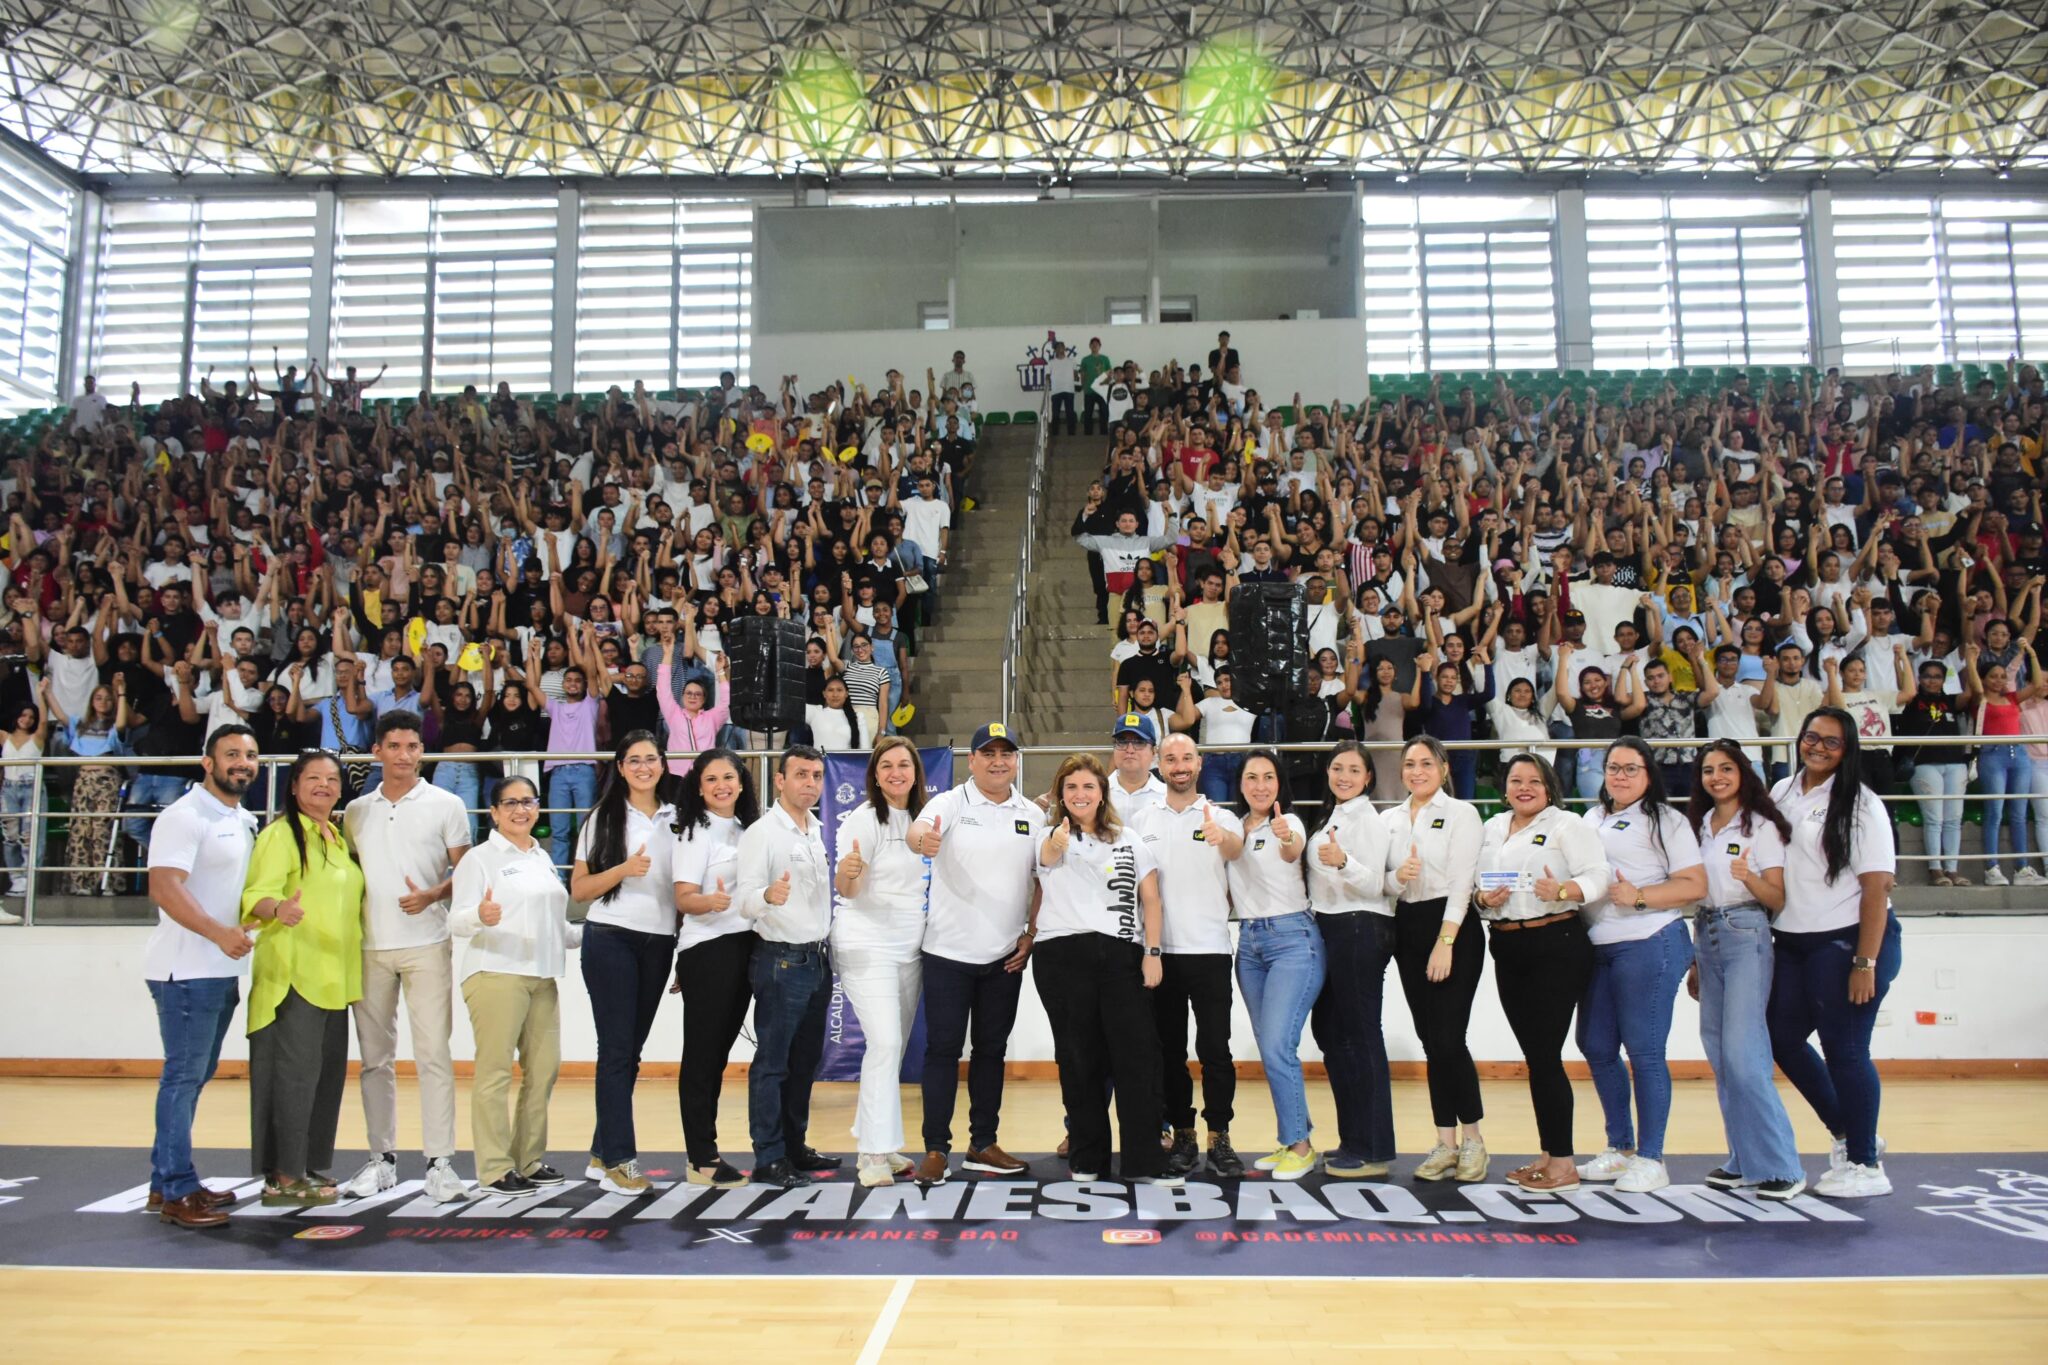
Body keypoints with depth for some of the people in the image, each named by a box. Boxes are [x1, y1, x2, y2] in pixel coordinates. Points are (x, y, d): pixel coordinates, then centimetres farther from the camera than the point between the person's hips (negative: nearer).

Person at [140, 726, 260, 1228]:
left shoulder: (246, 821, 16)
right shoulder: (185, 817, -12)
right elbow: (164, 887, -22)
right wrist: (218, 932, -30)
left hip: (224, 970, 9)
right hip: (187, 971, -9)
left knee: (195, 1075, 14)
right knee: (183, 1076, -5)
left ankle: (167, 1180, 24)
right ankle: (176, 1192, 2)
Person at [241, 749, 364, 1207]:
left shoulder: (339, 838, 18)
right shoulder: (282, 833, -6)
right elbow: (258, 893, -17)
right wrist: (279, 908, -37)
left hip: (332, 977, 8)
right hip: (293, 975, -8)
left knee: (327, 1073, 10)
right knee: (294, 1071, -7)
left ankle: (309, 1168, 18)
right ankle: (283, 1178, -1)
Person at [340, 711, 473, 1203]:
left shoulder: (446, 805, 2)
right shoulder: (356, 811, 11)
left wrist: (432, 895, -16)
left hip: (426, 945, -3)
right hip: (370, 947, 3)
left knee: (433, 1053, -5)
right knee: (375, 1057, 8)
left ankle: (440, 1161, 0)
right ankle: (382, 1157, 18)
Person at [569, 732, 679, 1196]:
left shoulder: (676, 818, 9)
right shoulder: (604, 818, 1)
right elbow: (578, 888, -2)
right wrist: (623, 869, -17)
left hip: (659, 943, 4)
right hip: (610, 939, -4)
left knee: (631, 1049, 10)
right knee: (616, 1049, -4)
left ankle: (603, 1152, 21)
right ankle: (619, 1160, -1)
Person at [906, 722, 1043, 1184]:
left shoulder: (1033, 815, 5)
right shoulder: (951, 804, -5)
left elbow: (1041, 878, 10)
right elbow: (919, 828, -26)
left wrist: (1031, 935, 1)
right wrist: (922, 839, -50)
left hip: (1005, 955, 4)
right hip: (949, 951, -3)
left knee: (992, 1050, 12)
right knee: (943, 1048, 1)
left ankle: (983, 1144, 23)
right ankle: (936, 1149, 9)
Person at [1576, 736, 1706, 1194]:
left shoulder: (1666, 820, -2)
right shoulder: (1592, 818, 16)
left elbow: (1695, 885, -9)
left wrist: (1638, 897, -20)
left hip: (1648, 945, -7)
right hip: (1597, 948, 7)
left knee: (1644, 1051, -2)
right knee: (1596, 1046, 11)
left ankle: (1650, 1158, 8)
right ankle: (1620, 1148, 25)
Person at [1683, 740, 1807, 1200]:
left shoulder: (1761, 826, -4)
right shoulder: (1699, 826, 13)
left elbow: (1778, 900, -7)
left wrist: (1749, 876, -27)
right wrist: (1694, 959, 18)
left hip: (1746, 936, -7)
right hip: (1706, 936, 7)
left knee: (1742, 1052, -13)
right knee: (1719, 1053, 7)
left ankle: (1781, 1166, -7)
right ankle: (1744, 1162, 15)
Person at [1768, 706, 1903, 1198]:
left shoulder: (1860, 805, -8)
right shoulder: (1781, 793, 9)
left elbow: (1877, 886, -13)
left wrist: (1865, 963, -18)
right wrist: (1766, 934, 10)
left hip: (1848, 941, -6)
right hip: (1791, 944, 7)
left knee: (1844, 1049, -2)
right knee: (1783, 1039, 9)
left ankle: (1865, 1165, 14)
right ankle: (1848, 1134, 28)